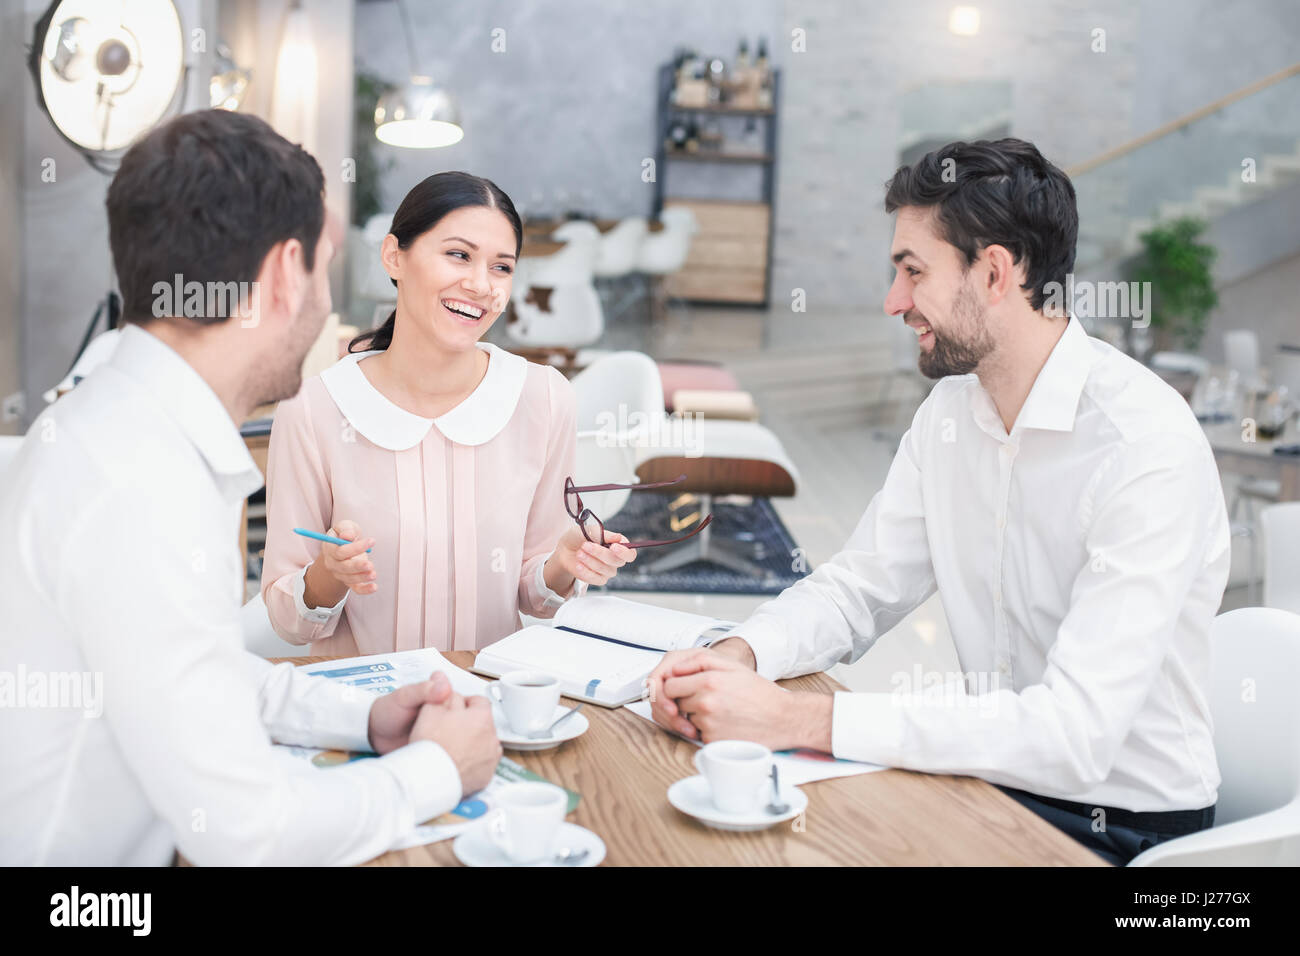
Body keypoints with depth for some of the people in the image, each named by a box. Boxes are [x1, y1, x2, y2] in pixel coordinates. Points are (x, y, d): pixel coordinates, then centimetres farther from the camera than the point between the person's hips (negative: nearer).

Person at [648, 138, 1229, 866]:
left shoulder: (1148, 447, -24)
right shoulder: (950, 412, 1)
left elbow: (1074, 736, -30)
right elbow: (859, 588, 6)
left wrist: (799, 719, -31)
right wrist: (736, 657, -15)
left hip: (1120, 828, -6)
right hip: (994, 775, 6)